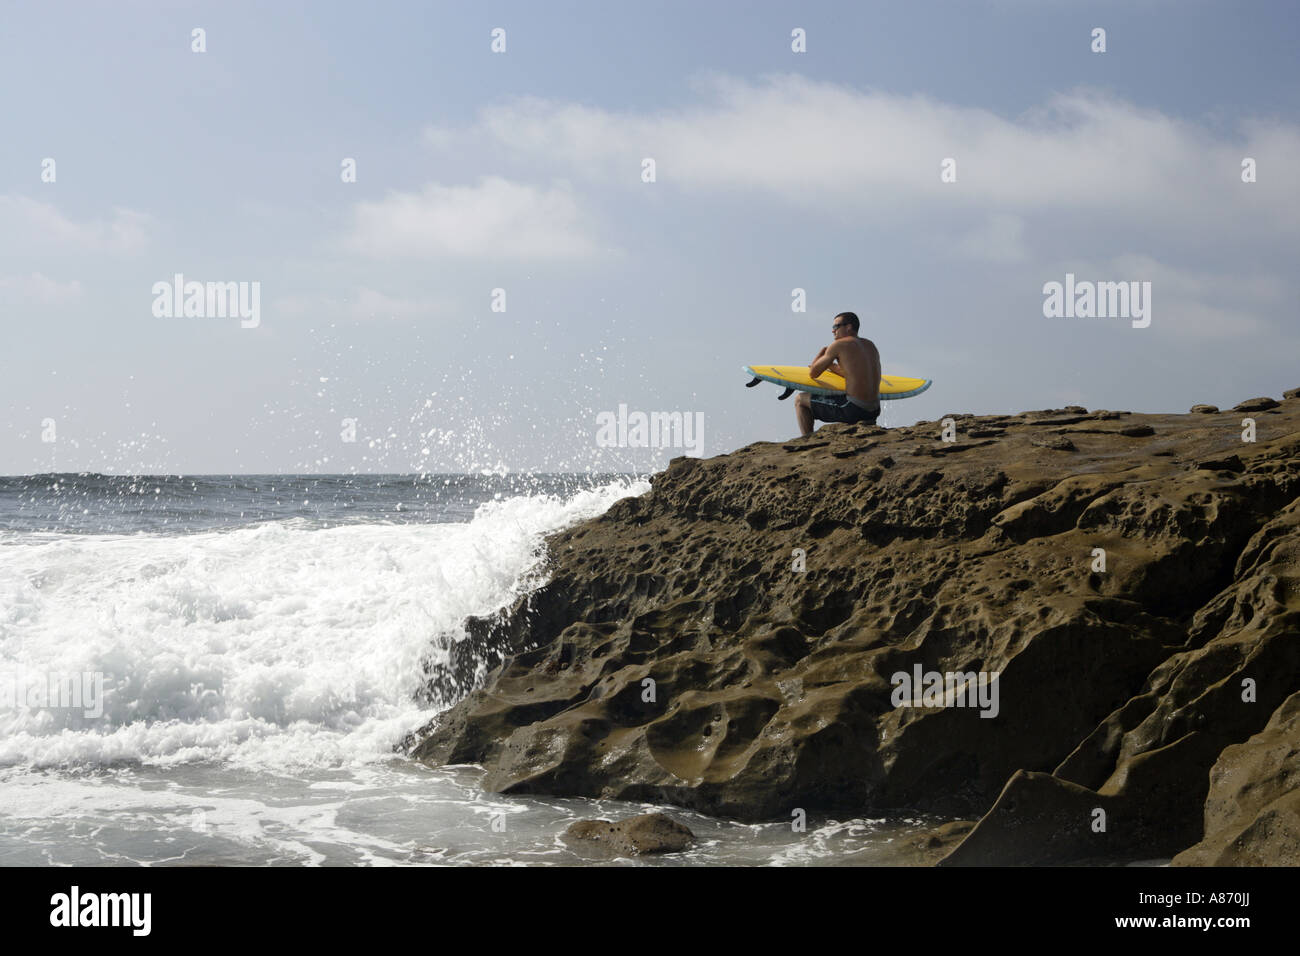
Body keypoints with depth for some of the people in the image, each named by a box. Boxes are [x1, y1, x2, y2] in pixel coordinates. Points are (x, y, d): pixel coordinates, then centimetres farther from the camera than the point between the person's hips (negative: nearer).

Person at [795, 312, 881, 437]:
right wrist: (831, 366, 29)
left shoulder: (838, 345, -8)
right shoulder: (870, 345, 13)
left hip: (854, 410, -7)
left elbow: (813, 373, 0)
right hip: (874, 411, 7)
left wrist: (822, 351, 16)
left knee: (800, 399, 8)